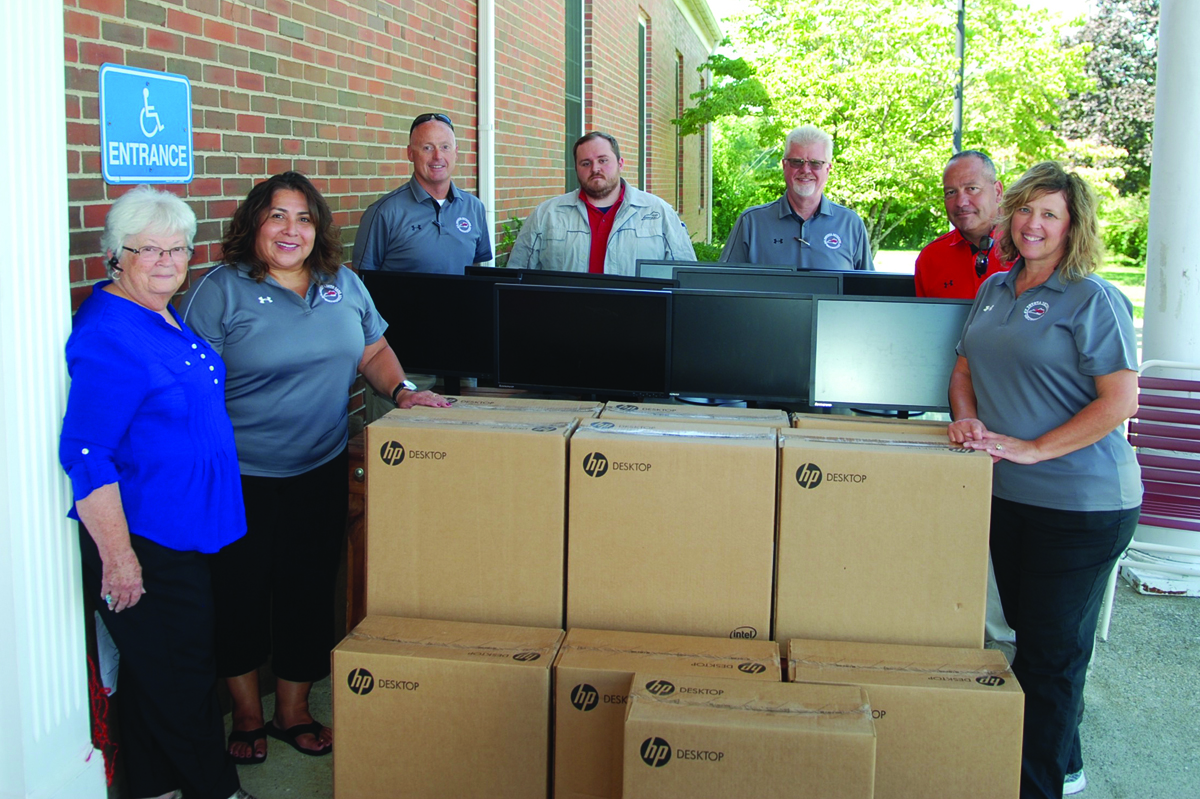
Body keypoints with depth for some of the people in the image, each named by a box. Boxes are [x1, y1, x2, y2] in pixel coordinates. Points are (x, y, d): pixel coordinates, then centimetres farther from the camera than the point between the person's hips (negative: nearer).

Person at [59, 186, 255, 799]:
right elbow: (85, 456, -23)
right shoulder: (107, 336, -20)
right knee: (181, 678, 4)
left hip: (184, 530, 9)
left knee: (156, 674, 19)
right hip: (142, 541, -9)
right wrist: (117, 555, -23)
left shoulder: (165, 317, 9)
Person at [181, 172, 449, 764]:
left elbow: (373, 351, 18)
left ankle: (293, 711, 29)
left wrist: (402, 390, -1)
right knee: (240, 596, 8)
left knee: (308, 591, 11)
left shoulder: (344, 285, 7)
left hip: (321, 472, 4)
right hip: (240, 478, -4)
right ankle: (247, 715, 29)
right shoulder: (221, 290, -9)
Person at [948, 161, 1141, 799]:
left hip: (1082, 503, -7)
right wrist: (967, 418, -2)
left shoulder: (1094, 299, -10)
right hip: (1006, 494, 7)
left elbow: (1120, 401, -17)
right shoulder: (995, 290, 11)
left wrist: (1034, 448, -20)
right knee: (1027, 632, 17)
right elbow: (965, 369, 19)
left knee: (1053, 649, 0)